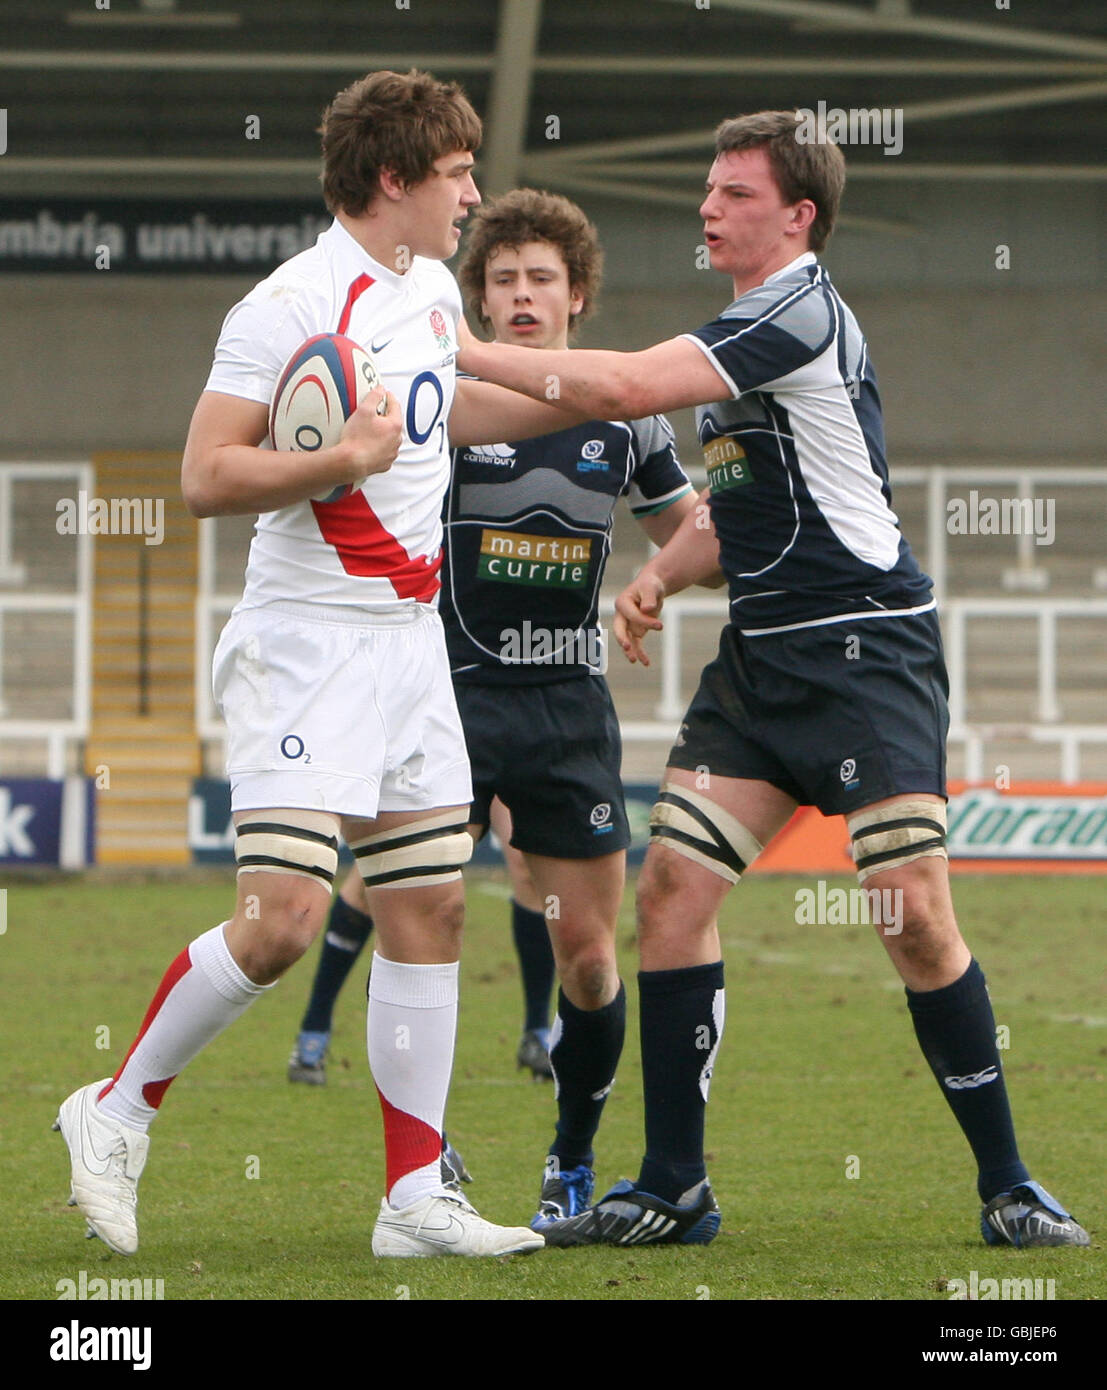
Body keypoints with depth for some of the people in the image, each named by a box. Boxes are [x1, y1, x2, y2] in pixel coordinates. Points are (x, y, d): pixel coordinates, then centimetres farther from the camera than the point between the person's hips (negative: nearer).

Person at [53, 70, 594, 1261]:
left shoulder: (434, 292, 12)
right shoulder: (292, 304, -15)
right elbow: (207, 477, -18)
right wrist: (344, 461, -26)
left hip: (410, 639, 9)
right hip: (308, 646, -9)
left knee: (428, 908, 4)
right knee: (283, 916, -16)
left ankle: (415, 1197, 7)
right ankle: (118, 1110, 4)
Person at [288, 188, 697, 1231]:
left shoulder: (623, 415, 5)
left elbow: (695, 536, 17)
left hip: (569, 705, 2)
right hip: (452, 695, -2)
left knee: (587, 954, 1)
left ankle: (573, 1166, 20)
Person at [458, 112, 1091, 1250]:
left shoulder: (800, 312, -13)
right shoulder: (742, 334, 17)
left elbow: (624, 387, -22)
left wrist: (466, 351, -14)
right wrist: (660, 575, 7)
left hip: (867, 646, -9)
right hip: (759, 655, 9)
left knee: (913, 909, -15)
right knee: (671, 888, -2)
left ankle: (1006, 1187, -4)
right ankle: (673, 1189, 3)